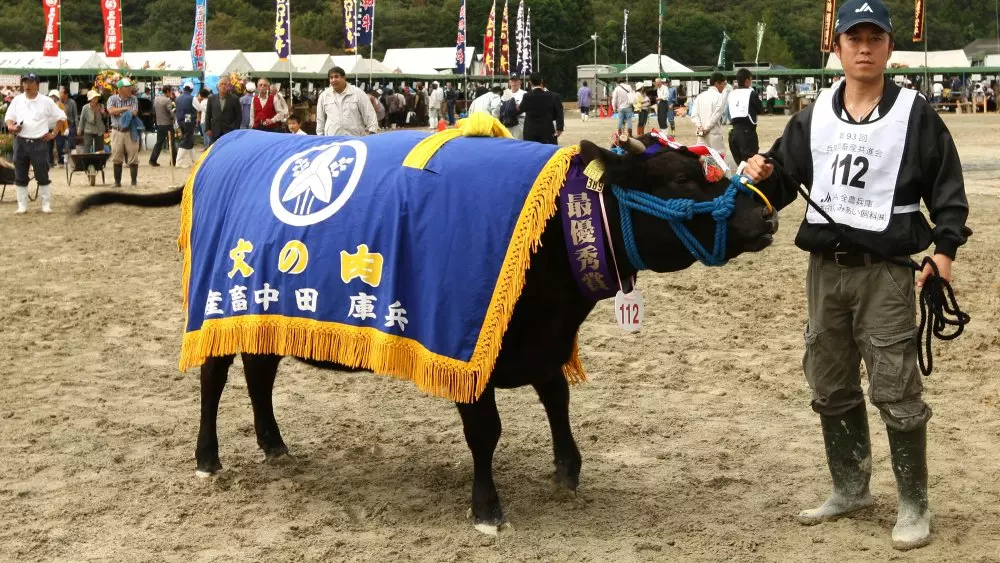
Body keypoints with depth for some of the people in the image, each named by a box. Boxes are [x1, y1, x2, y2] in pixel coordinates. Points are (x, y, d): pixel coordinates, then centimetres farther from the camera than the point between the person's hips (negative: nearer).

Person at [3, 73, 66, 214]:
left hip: (39, 143, -3)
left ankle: (46, 205, 8)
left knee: (42, 175, -1)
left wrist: (54, 134, -1)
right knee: (20, 176, 5)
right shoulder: (17, 100, 7)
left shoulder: (46, 101, 0)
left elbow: (62, 118, 5)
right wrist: (11, 126, -10)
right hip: (20, 142, 3)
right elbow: (9, 117, 12)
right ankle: (22, 206, 12)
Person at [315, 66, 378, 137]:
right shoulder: (324, 96, 10)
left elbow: (369, 114, 1)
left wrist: (372, 133, -8)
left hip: (355, 139, -2)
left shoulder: (358, 93, 2)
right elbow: (320, 119, 18)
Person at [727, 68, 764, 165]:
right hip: (747, 131, -6)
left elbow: (729, 113, 11)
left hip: (734, 130, 6)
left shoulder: (731, 94, 6)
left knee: (738, 162, 12)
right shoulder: (751, 93, -7)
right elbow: (761, 110, 3)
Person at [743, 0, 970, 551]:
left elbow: (947, 190, -1)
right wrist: (763, 176, -11)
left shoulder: (916, 114, -4)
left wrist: (944, 248, -13)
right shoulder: (813, 116, 8)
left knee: (896, 394, -4)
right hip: (824, 270, 5)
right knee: (831, 390, 14)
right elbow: (784, 181, 11)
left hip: (886, 273, -5)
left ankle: (913, 506, 10)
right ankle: (850, 490, 30)